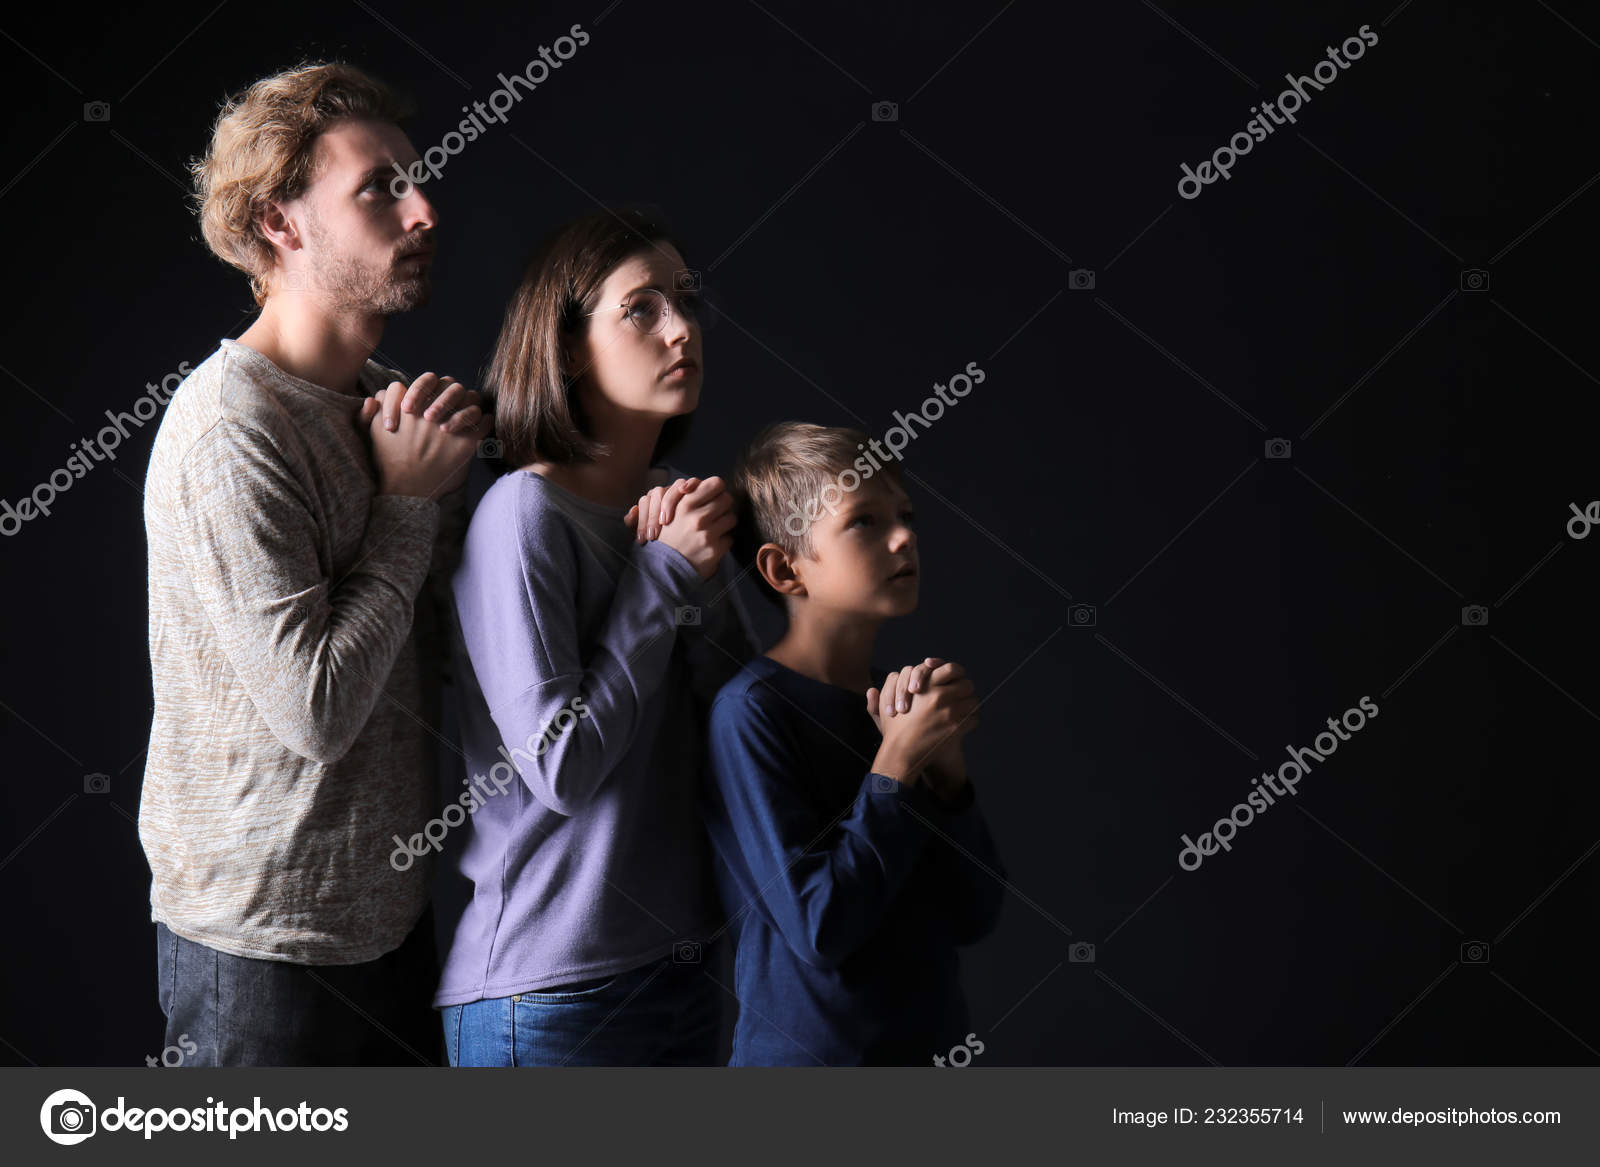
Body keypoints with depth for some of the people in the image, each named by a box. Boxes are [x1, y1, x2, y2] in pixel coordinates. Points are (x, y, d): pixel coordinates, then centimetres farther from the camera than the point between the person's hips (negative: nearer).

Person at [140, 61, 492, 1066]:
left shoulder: (388, 403, 7)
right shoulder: (228, 431, -19)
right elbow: (317, 708, -24)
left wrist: (454, 471, -4)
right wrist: (409, 500, -15)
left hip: (392, 906, 8)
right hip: (267, 937, -8)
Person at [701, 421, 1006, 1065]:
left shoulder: (897, 699, 3)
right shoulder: (751, 710, -16)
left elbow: (975, 915, 1)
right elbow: (819, 927, -21)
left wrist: (946, 763, -11)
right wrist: (899, 762, -17)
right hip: (808, 1048, -6)